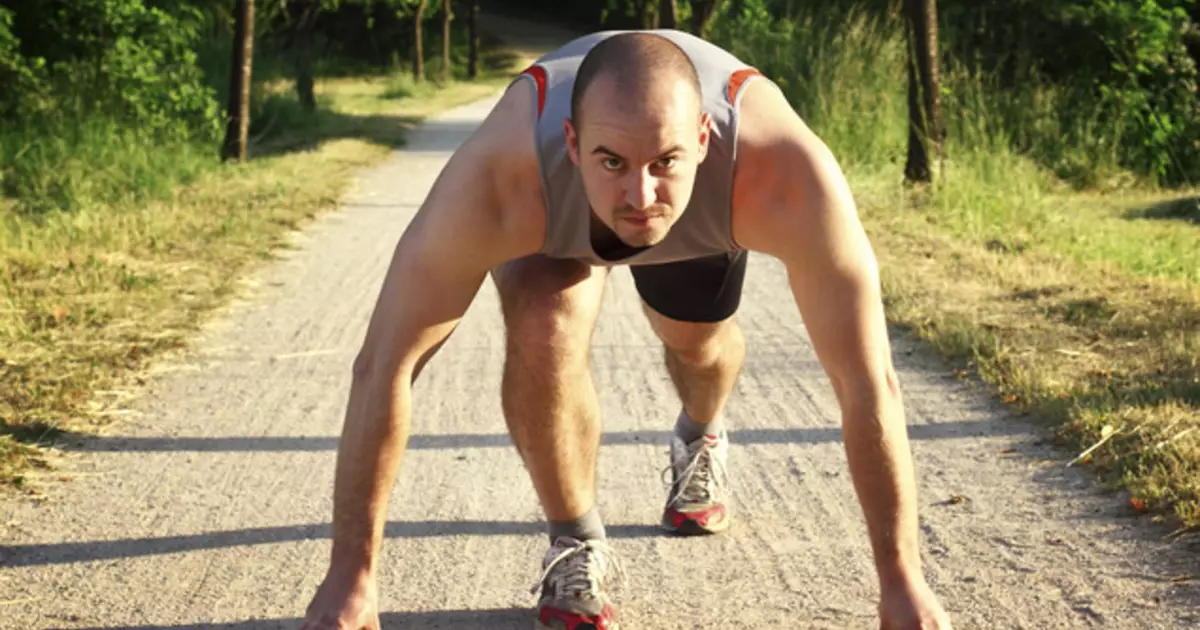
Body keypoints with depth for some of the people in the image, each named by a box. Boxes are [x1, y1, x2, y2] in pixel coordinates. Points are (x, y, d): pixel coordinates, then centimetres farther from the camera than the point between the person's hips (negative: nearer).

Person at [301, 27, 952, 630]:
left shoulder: (788, 173, -47)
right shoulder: (497, 181, -48)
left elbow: (867, 380, -38)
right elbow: (385, 363, -39)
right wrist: (350, 574, -35)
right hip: (550, 203, -1)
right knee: (541, 332, -28)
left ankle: (700, 440, 60)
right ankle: (576, 548, -2)